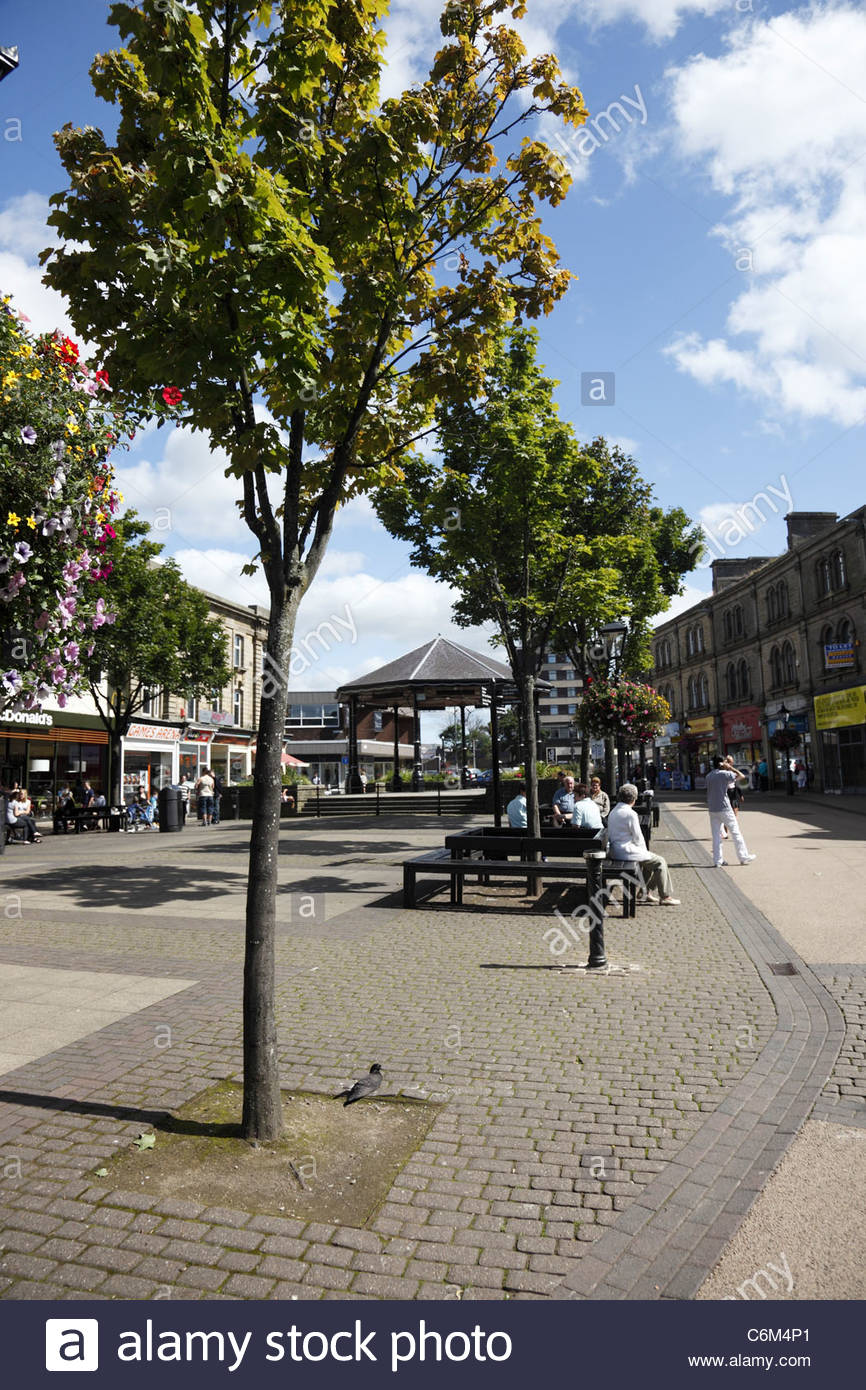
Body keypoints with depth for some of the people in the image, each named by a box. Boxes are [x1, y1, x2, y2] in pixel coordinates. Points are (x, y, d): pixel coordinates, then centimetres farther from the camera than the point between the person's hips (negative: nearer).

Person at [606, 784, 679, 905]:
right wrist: (644, 851, 5)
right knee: (660, 861, 1)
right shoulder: (630, 814, -18)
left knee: (650, 859, 26)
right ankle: (665, 897, 5)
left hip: (615, 851, 10)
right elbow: (638, 837, -14)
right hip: (626, 851, -10)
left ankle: (646, 892, 27)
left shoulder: (613, 812, 12)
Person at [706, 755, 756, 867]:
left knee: (716, 835, 7)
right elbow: (742, 776, -8)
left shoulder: (709, 776, 8)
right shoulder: (724, 774, -11)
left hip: (712, 809, 6)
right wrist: (731, 768, 4)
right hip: (724, 808, -6)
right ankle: (744, 857, 11)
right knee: (735, 833, 5)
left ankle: (718, 860, 7)